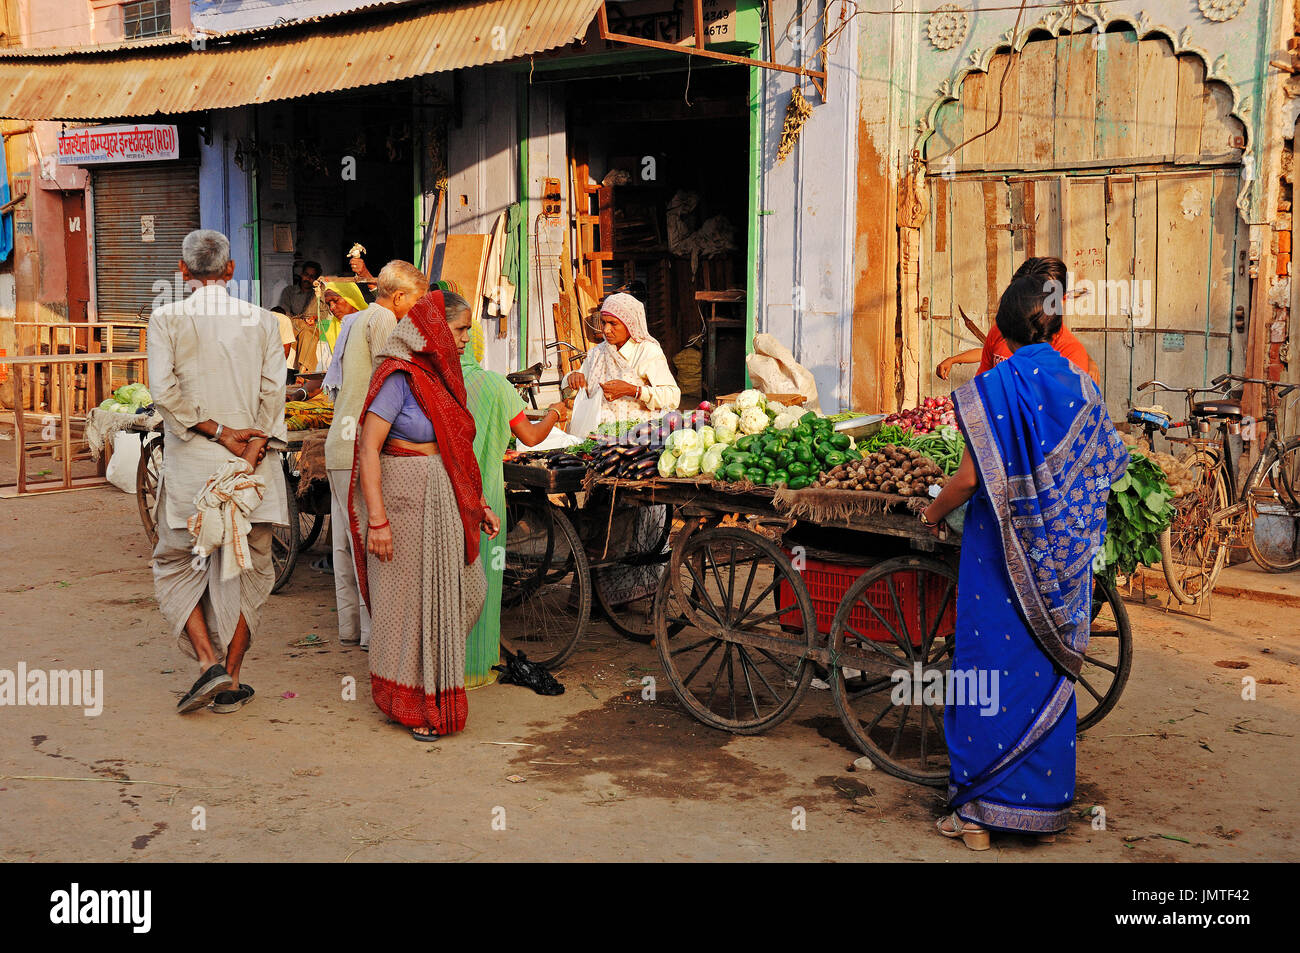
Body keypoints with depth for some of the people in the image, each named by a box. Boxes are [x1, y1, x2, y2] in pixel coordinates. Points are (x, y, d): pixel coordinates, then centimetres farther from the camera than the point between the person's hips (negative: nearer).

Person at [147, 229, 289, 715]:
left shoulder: (166, 318, 0)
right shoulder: (262, 320, 3)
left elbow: (164, 391, -11)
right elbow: (274, 392, -6)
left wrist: (217, 432, -7)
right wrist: (251, 452, -9)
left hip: (189, 467, -1)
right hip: (253, 463, 1)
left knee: (175, 565, 14)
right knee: (246, 569, 10)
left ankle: (208, 660, -1)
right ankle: (231, 682, 13)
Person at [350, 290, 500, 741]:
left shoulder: (440, 375, 13)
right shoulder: (399, 377, -14)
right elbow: (368, 449, -18)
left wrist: (478, 503, 16)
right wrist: (377, 519, -23)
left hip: (445, 501, 9)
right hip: (405, 500, -8)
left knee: (465, 590, 9)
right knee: (410, 598, 2)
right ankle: (412, 707, 15)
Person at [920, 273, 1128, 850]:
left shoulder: (993, 387, -11)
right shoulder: (1082, 388, 4)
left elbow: (970, 478, -16)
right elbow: (1106, 470, 11)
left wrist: (932, 514, 2)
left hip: (1003, 549, -4)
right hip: (1067, 554, 5)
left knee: (991, 671, 3)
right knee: (1050, 673, 13)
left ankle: (977, 812, 8)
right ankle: (1047, 809, 21)